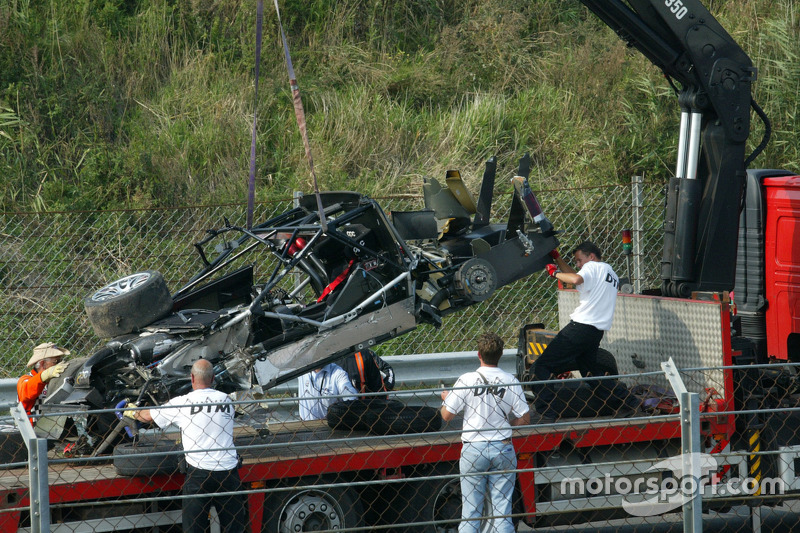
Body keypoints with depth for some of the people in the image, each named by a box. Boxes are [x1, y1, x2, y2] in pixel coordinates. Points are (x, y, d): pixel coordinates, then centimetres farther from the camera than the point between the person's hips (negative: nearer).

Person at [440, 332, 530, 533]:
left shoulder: (467, 380, -8)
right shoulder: (511, 381, -3)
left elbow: (446, 416, -4)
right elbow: (524, 419, -1)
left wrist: (445, 398, 18)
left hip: (473, 449, -1)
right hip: (503, 448, 1)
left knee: (470, 511, 4)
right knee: (502, 509, 5)